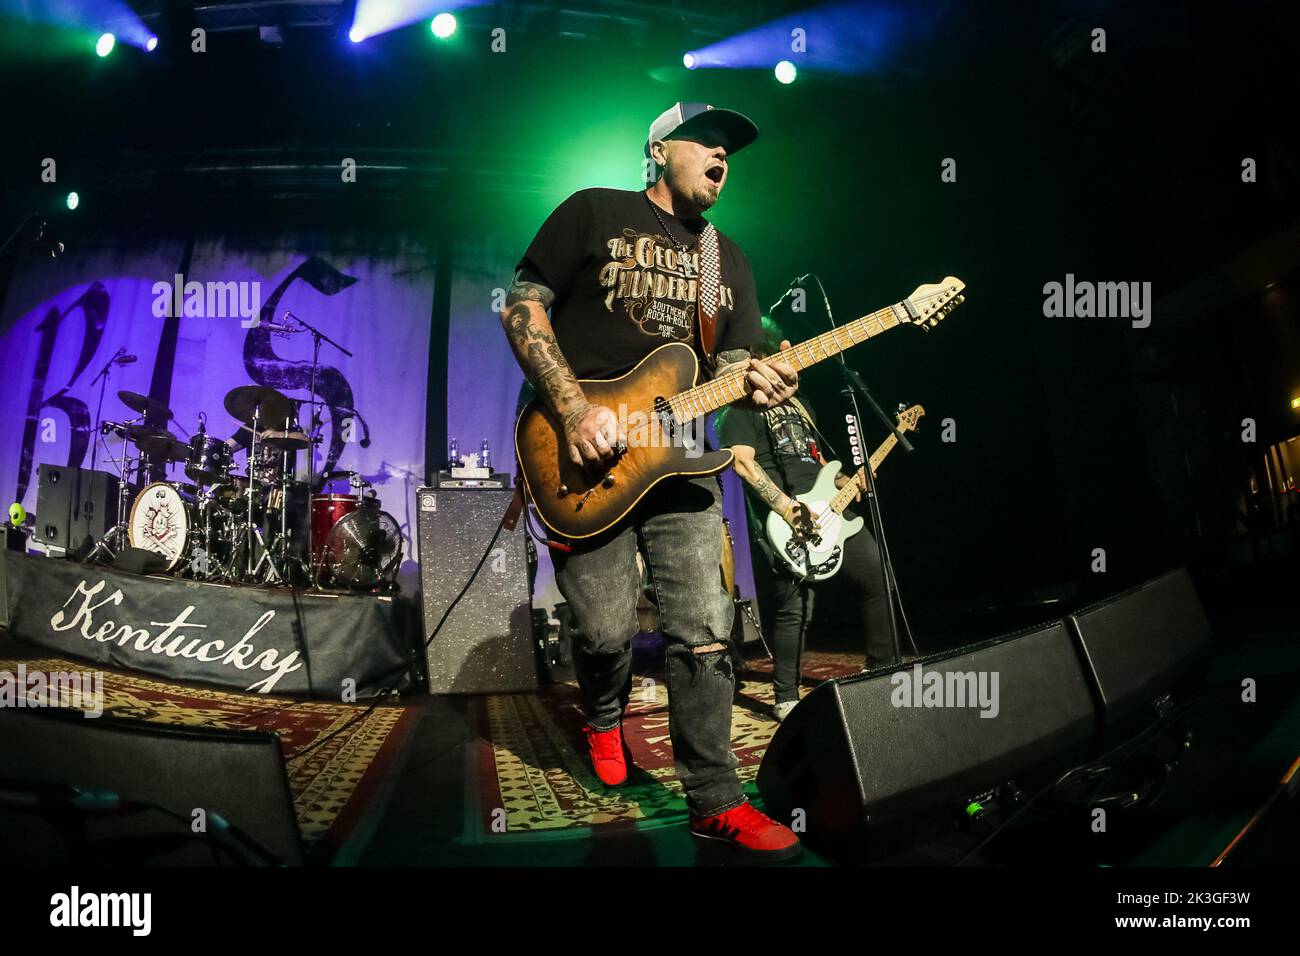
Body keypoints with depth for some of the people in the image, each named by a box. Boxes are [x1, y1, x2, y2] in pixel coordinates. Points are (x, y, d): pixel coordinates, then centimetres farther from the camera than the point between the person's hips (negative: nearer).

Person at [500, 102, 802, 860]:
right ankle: (606, 719, 34)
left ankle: (716, 801, 9)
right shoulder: (594, 213, 2)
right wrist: (573, 409, -15)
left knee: (704, 636, -1)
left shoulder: (728, 257, 18)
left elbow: (733, 360, 14)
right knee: (608, 632, 0)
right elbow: (523, 306, -3)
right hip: (588, 462, -4)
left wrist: (758, 382, -12)